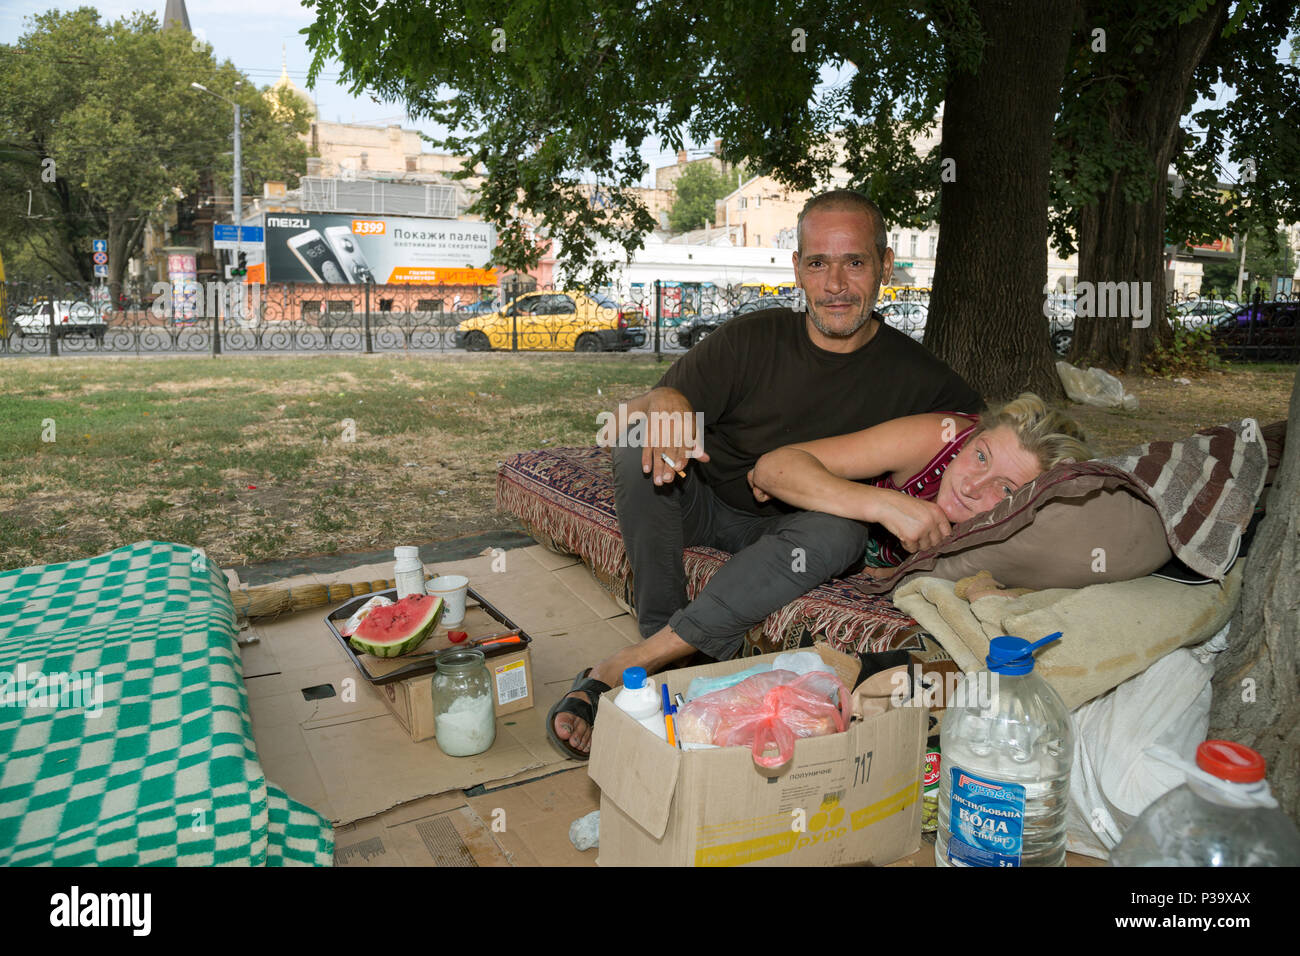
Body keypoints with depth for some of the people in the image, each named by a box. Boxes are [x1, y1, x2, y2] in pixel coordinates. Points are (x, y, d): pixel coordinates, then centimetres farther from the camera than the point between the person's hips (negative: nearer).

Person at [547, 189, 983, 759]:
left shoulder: (913, 376, -8)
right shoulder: (751, 339, -10)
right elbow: (632, 410, -12)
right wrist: (664, 402, -39)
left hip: (795, 528, 0)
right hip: (706, 505, 0)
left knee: (840, 534, -35)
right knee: (637, 448, -27)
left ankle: (620, 670, -34)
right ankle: (669, 663, -29)